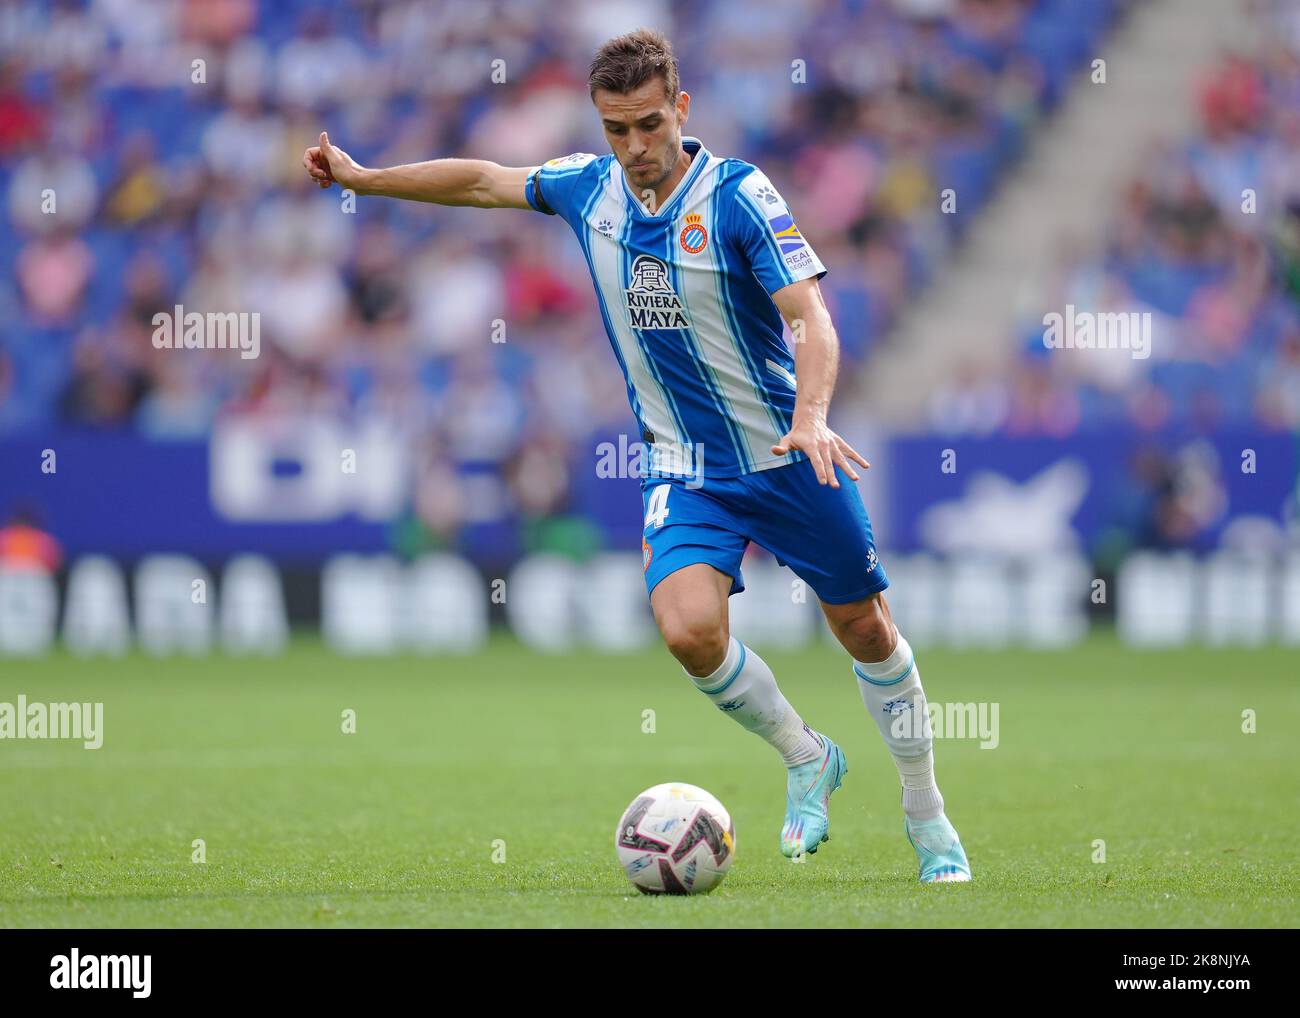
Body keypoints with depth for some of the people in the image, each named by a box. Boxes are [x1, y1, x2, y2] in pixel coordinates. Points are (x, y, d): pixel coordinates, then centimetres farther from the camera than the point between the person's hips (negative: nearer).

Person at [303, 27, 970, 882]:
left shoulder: (738, 194, -17)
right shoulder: (588, 188, -2)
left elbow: (811, 319, -25)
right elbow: (484, 179, 16)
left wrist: (811, 417, -42)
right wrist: (362, 178, 21)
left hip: (788, 457, -3)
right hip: (685, 467, 3)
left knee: (866, 631, 8)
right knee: (690, 629, -21)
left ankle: (927, 817, 29)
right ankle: (807, 760, 6)